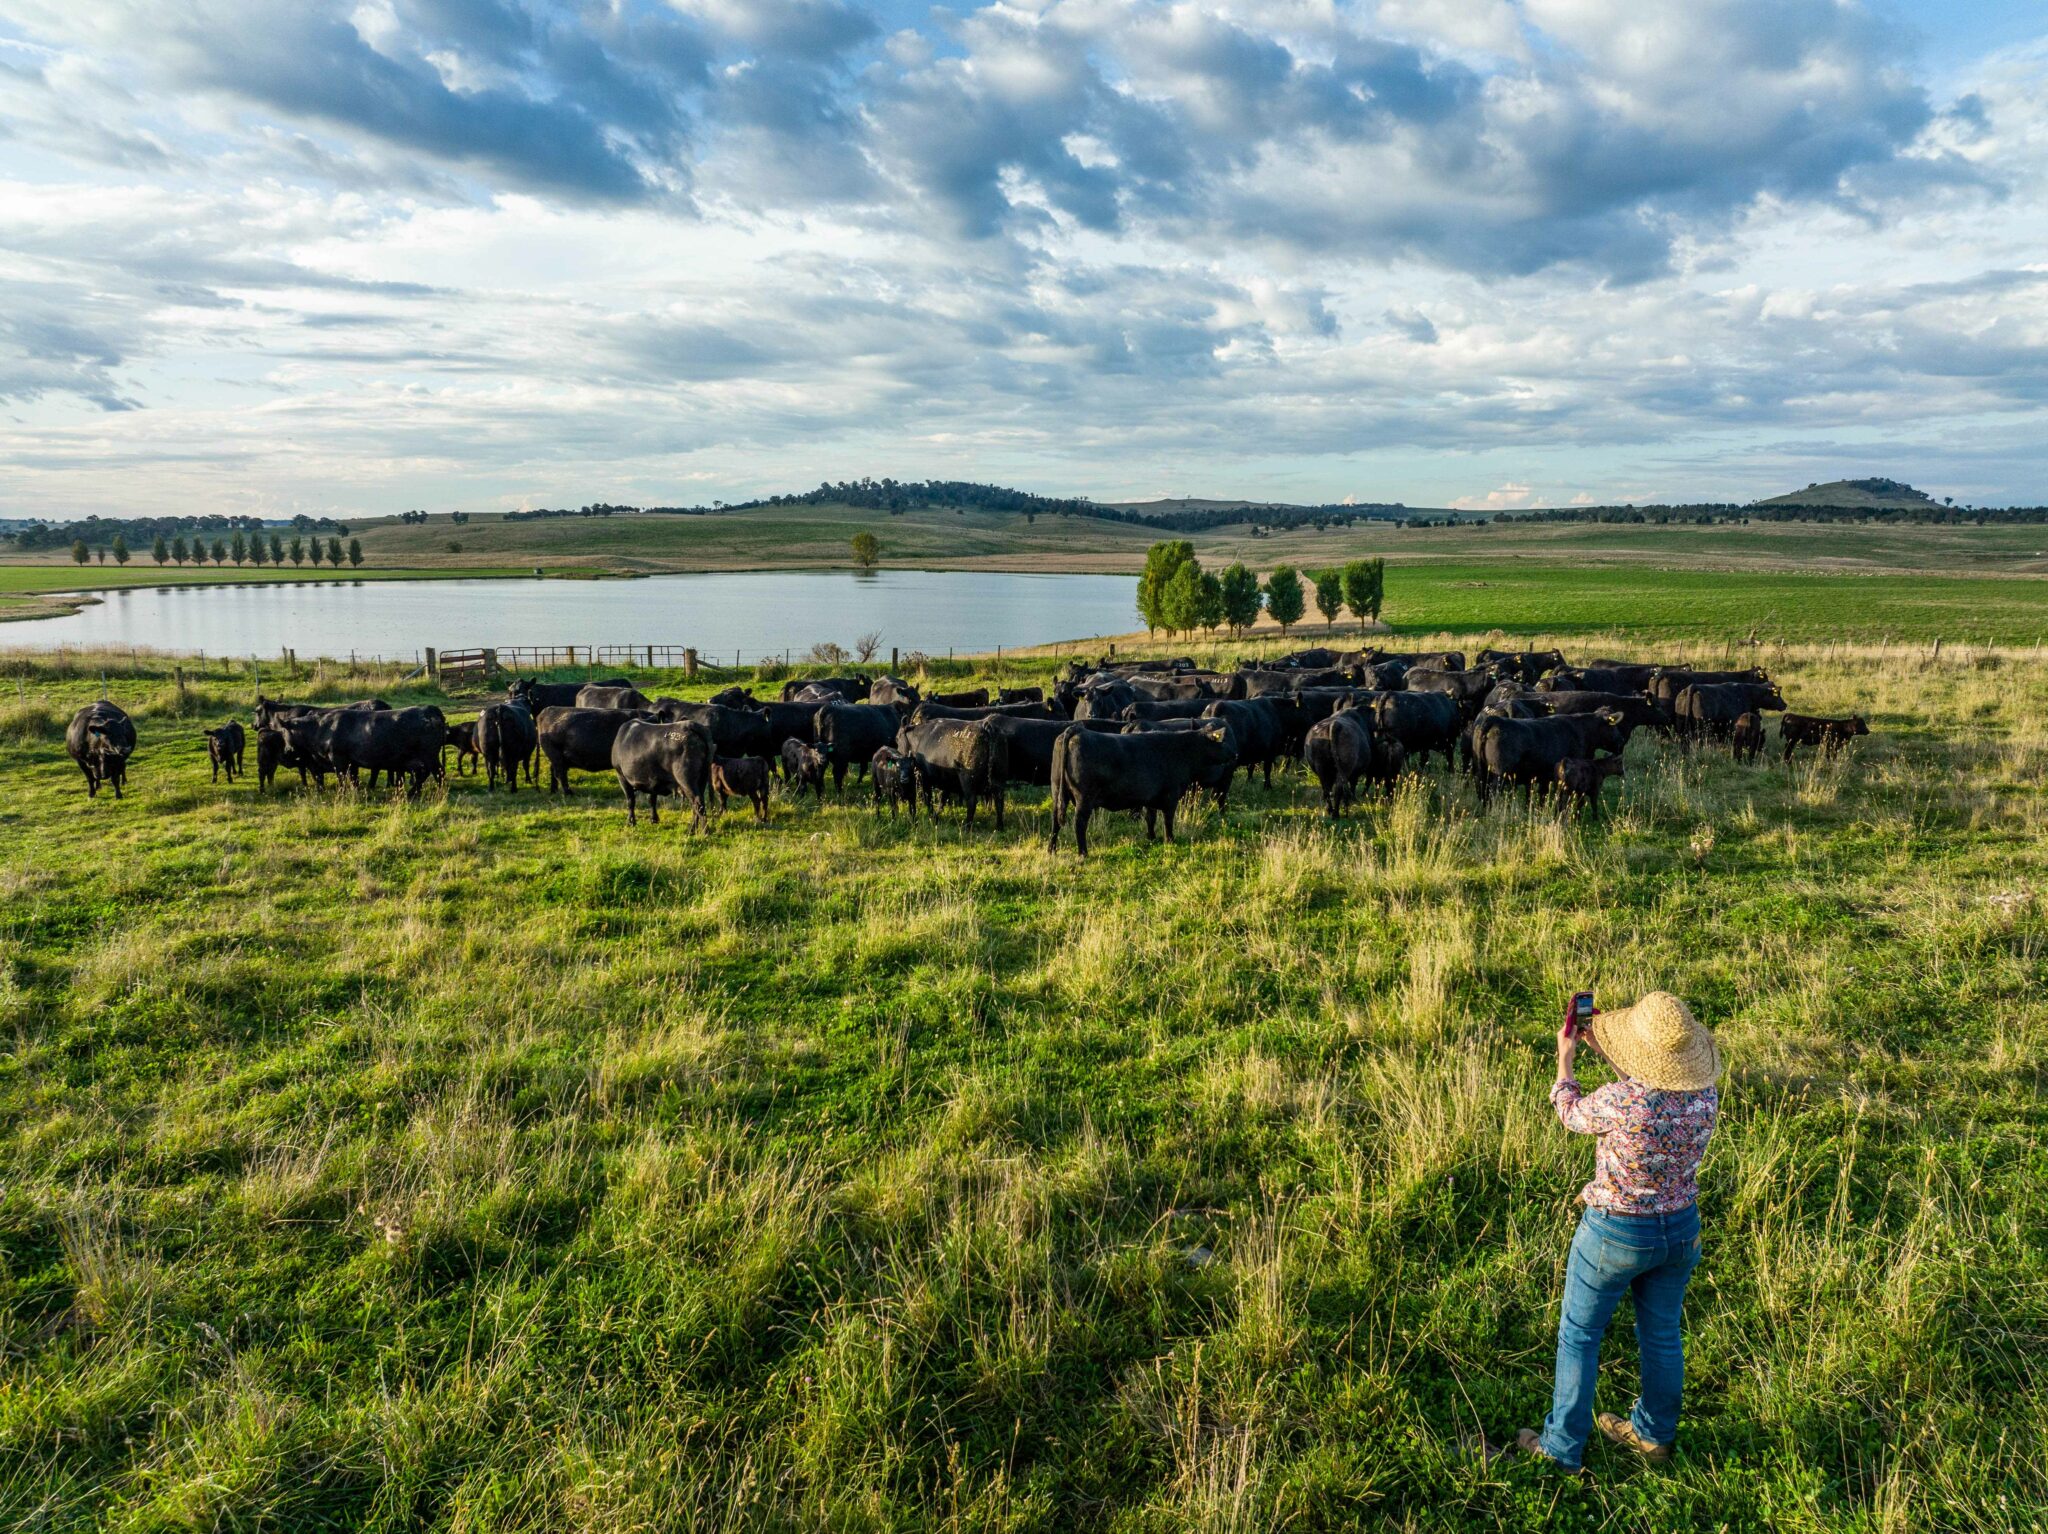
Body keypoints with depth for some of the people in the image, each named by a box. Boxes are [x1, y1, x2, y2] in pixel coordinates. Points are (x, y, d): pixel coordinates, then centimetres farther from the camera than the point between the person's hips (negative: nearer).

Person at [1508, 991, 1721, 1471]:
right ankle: (1654, 1435, 44)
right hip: (1681, 1230, 6)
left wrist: (1565, 1058, 7)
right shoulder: (1705, 1098, -14)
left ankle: (1562, 1447, 26)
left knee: (1579, 1335, 13)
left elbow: (1573, 1115, -8)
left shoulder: (1619, 1101, -32)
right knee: (1662, 1334, 24)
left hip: (1616, 1233, -5)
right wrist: (1602, 1049, 13)